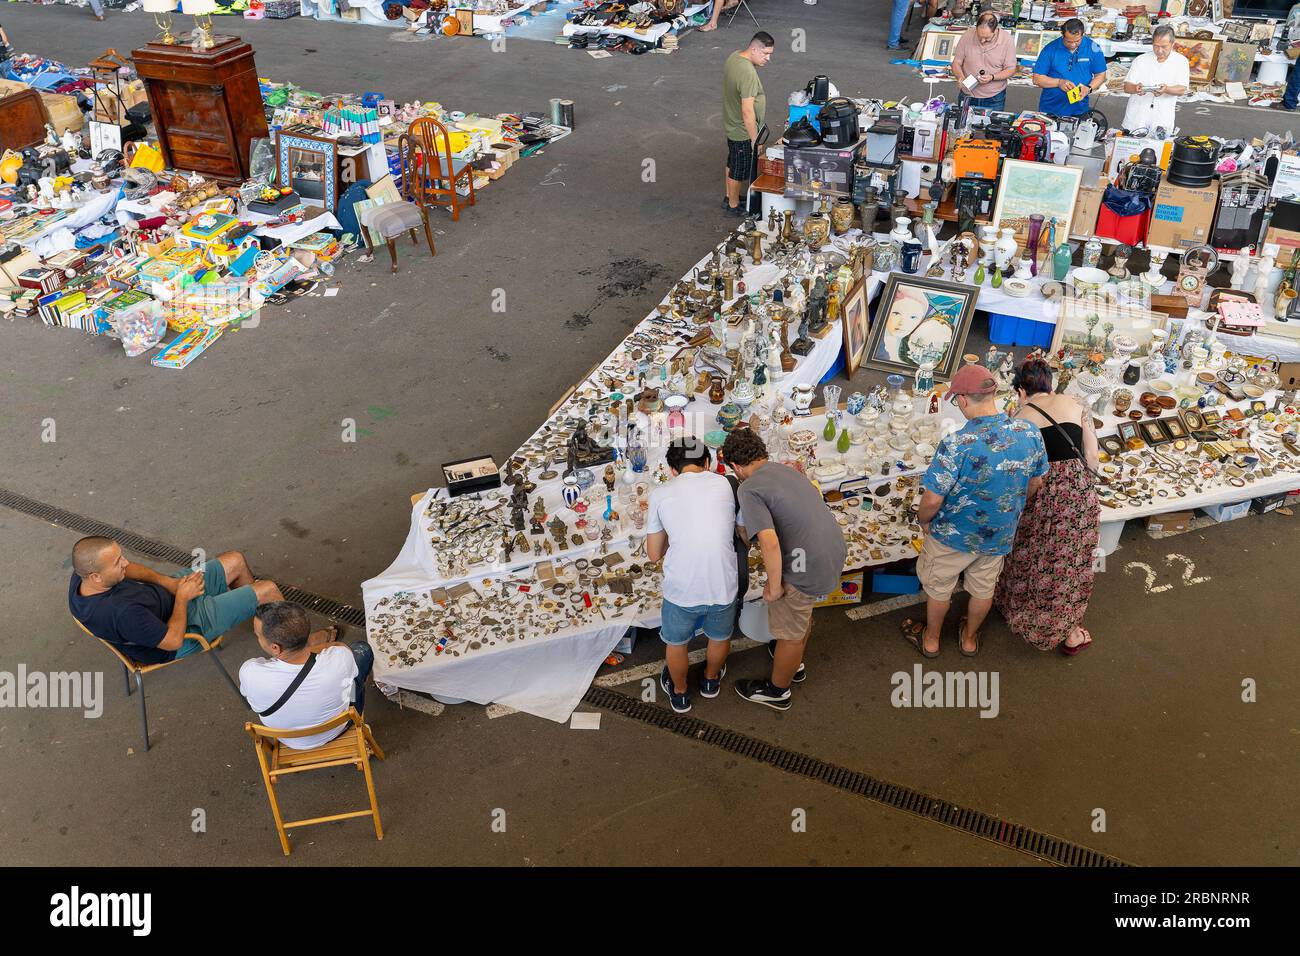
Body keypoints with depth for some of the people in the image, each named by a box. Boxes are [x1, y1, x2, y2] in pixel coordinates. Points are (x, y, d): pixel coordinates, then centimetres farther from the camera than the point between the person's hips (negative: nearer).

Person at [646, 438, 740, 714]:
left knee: (676, 642, 28)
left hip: (681, 590, -1)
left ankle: (679, 693, 49)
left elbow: (654, 554, 5)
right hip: (723, 587, 1)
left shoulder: (661, 494, -2)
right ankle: (711, 680, 56)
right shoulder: (724, 484, 0)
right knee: (720, 637, 32)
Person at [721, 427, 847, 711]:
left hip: (808, 568, -8)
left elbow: (770, 541, -27)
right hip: (835, 551, 8)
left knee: (790, 633, 16)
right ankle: (795, 664, 56)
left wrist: (774, 587, -15)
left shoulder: (750, 489, -17)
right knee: (802, 612, 33)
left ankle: (777, 691, 38)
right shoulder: (784, 469, 10)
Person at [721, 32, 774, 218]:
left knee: (733, 163, 25)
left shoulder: (734, 56, -4)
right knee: (740, 171, 10)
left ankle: (730, 197, 43)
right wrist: (755, 139, -25)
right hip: (743, 132, -9)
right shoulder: (748, 73, -33)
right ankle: (734, 206, 28)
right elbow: (747, 110, -32)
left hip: (732, 125, 9)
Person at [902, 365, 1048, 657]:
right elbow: (1035, 483, -1)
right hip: (1000, 534, 4)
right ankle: (969, 638, 50)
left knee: (938, 588, 22)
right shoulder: (1030, 432, -17)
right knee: (983, 588, 27)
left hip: (954, 536, -4)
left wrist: (923, 520, -5)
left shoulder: (957, 444, -34)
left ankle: (931, 639, 44)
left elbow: (932, 500, -27)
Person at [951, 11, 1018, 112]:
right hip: (968, 97, 1)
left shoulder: (1007, 40, -10)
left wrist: (992, 77, -24)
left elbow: (1010, 70, -7)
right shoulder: (967, 36, -8)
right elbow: (956, 63, -1)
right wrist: (960, 77, -22)